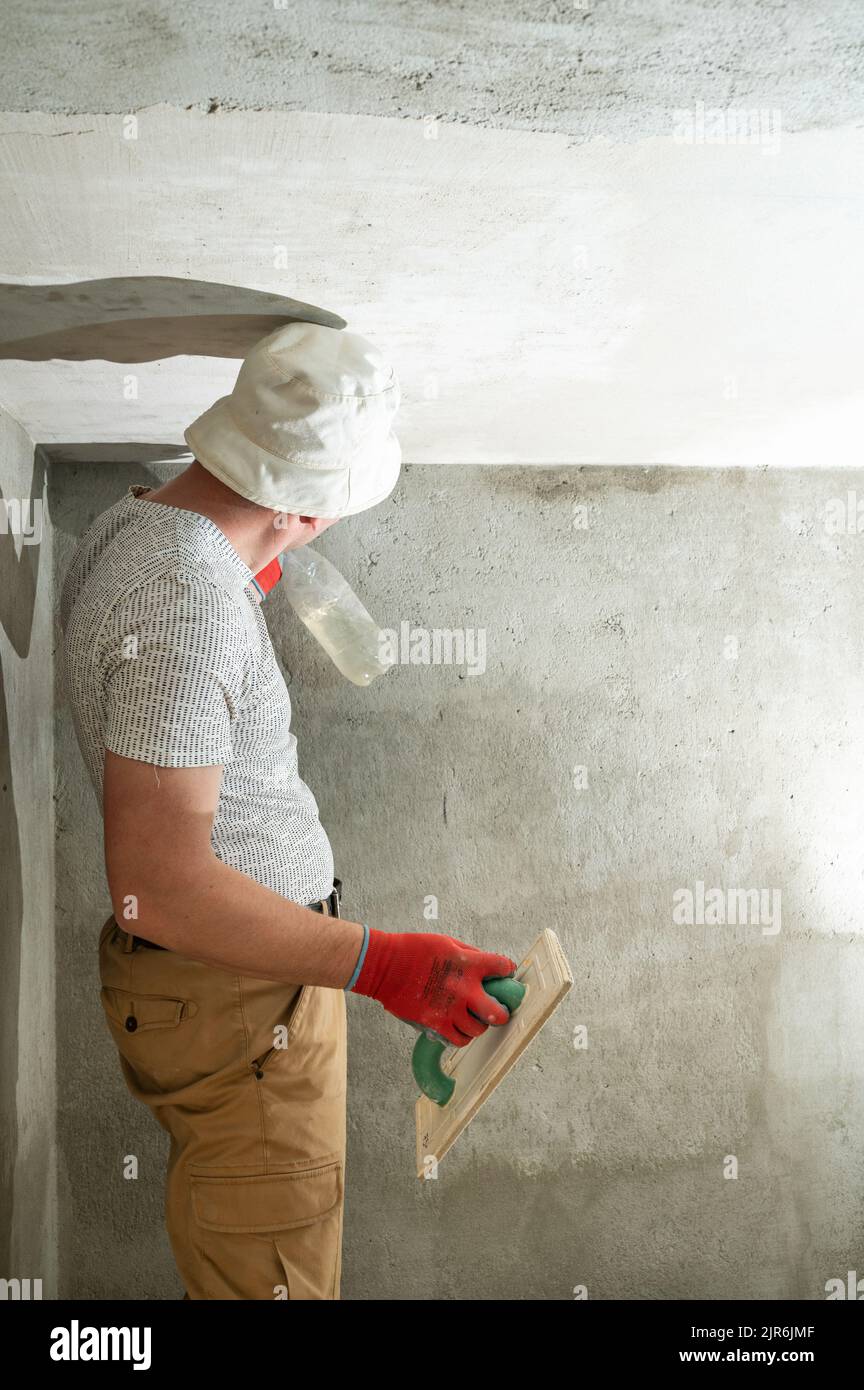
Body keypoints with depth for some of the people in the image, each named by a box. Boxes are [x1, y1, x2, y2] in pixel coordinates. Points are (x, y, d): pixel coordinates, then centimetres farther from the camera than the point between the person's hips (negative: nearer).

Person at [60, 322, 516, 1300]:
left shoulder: (130, 526, 4)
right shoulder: (190, 603, -28)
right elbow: (156, 884, -32)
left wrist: (246, 574, 37)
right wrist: (379, 963, -35)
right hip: (234, 1005, -10)